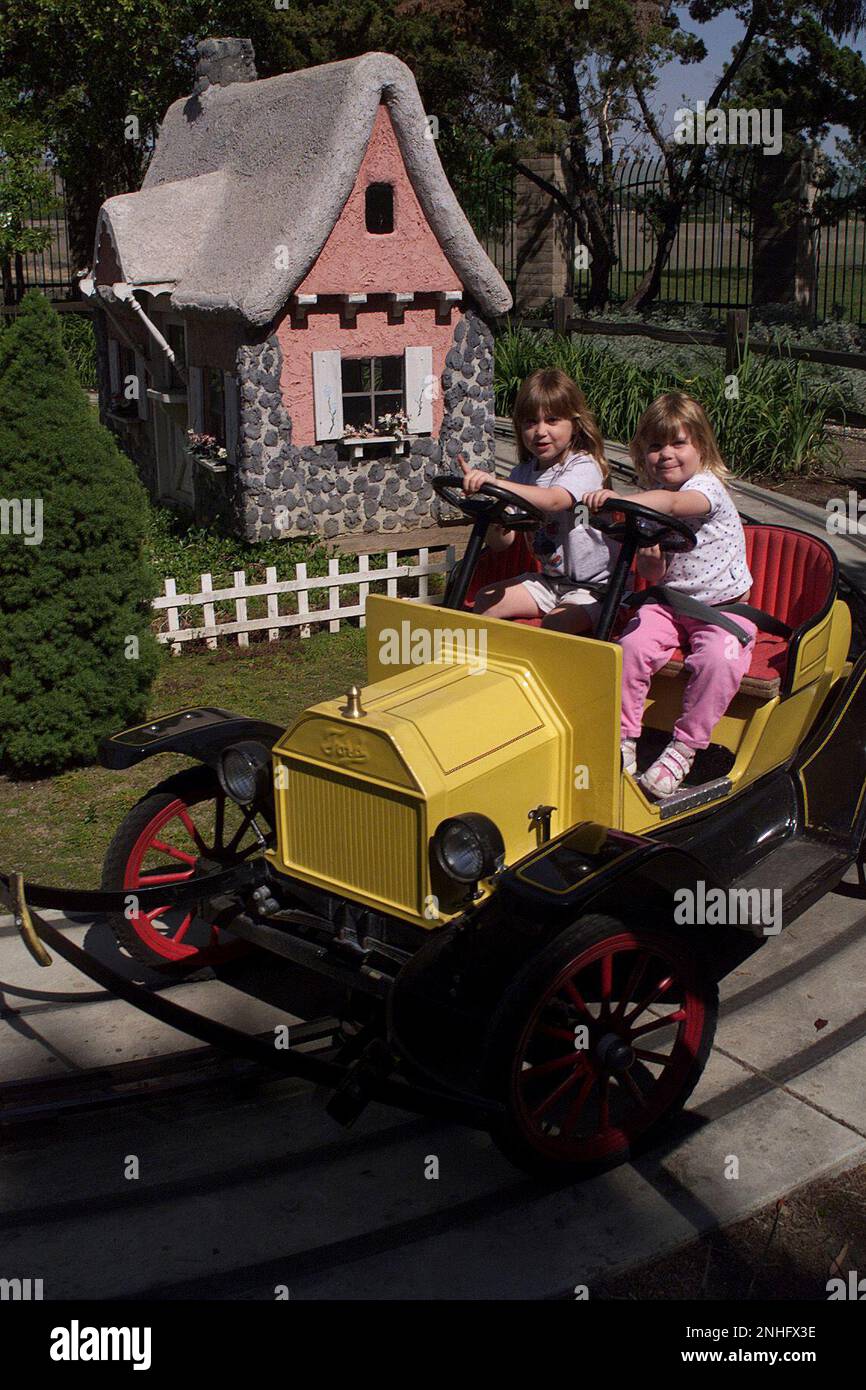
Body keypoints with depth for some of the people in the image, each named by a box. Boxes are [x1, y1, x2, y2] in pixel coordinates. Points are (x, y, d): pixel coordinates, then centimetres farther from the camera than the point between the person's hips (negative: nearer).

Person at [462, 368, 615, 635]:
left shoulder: (584, 467, -14)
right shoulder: (522, 474, 5)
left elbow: (554, 500, -37)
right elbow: (502, 542, 1)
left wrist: (495, 483, -46)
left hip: (593, 585, -6)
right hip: (548, 580, 6)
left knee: (554, 624, -29)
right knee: (484, 600, -6)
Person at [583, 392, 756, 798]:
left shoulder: (709, 486, -11)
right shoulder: (651, 499, 7)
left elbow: (675, 502, -38)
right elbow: (652, 576, 3)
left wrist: (620, 499, -53)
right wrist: (649, 554, -21)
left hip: (723, 607, -4)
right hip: (669, 602, 4)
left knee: (718, 658, -32)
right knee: (632, 645, -23)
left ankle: (683, 749, -19)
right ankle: (624, 736, -11)